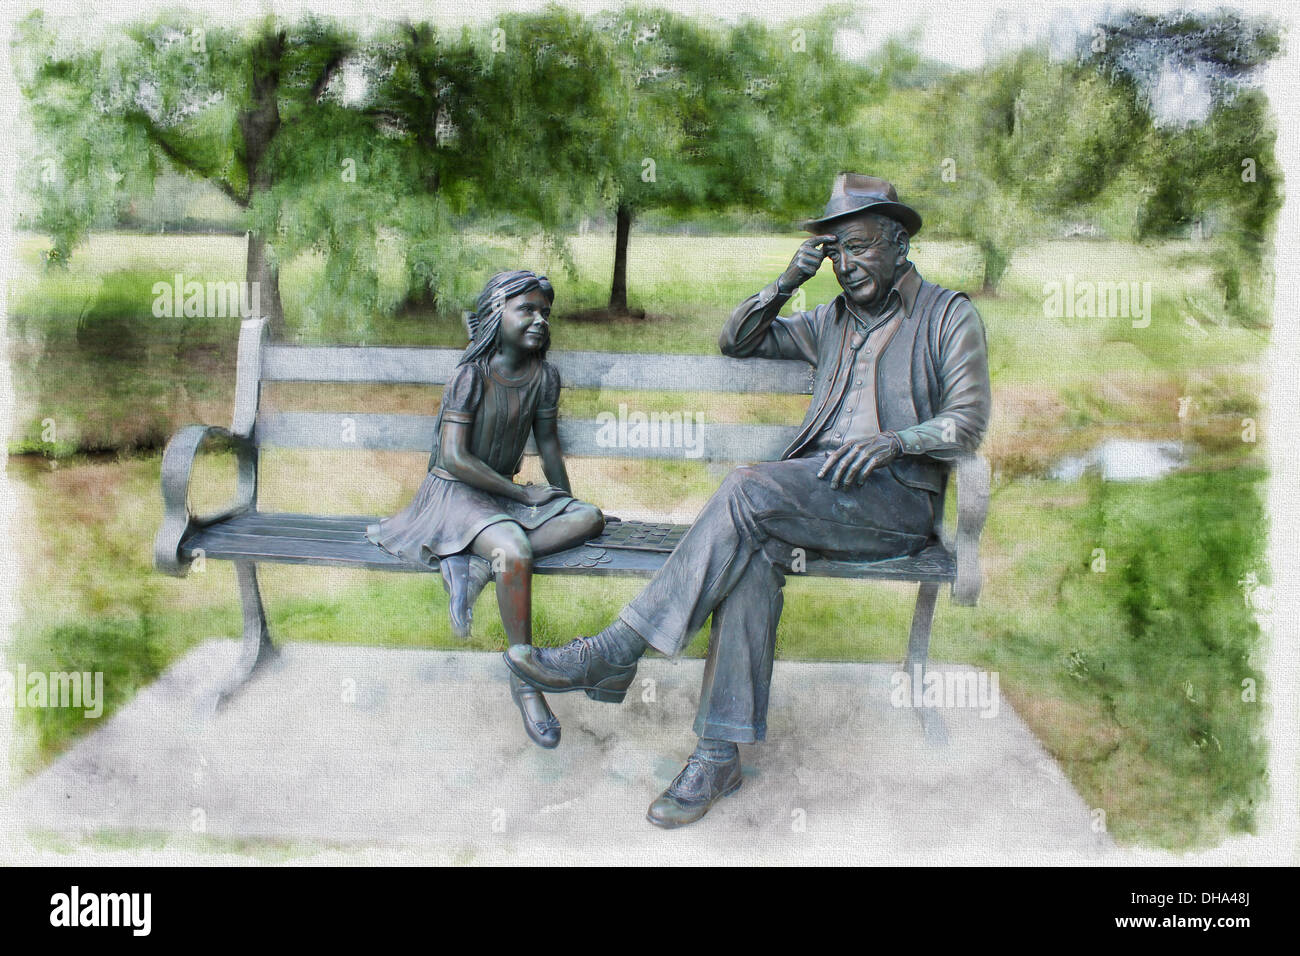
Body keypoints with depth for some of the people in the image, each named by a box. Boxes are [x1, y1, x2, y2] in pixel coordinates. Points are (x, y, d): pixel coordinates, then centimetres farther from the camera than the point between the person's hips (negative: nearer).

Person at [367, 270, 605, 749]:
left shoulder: (543, 376, 3)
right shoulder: (472, 374, -14)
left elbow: (548, 443, 13)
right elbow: (455, 457, -18)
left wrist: (563, 504, 9)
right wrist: (523, 493, -15)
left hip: (507, 492, 7)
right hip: (456, 491, -7)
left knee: (590, 517, -14)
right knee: (515, 551, -35)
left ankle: (475, 563, -26)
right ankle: (525, 678, -20)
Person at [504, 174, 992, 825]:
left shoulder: (948, 315, 6)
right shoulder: (831, 320, 23)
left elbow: (967, 423, -5)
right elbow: (735, 341, 26)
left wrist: (893, 440, -24)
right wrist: (787, 282, 9)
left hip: (897, 499, -5)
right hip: (815, 495, 5)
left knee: (751, 488, -31)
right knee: (755, 551, -31)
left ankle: (614, 654, -30)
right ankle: (719, 754, -31)